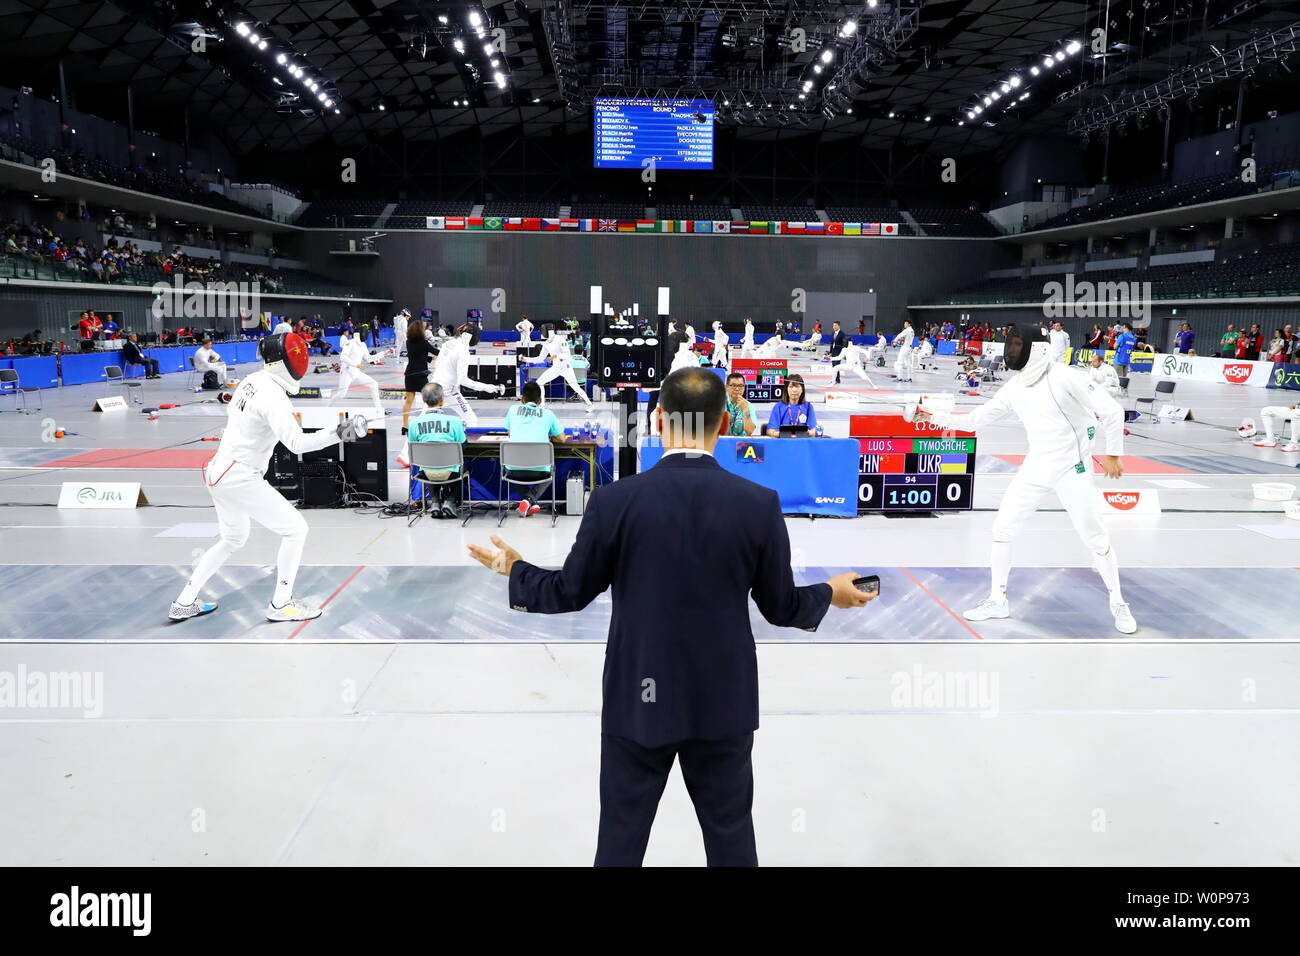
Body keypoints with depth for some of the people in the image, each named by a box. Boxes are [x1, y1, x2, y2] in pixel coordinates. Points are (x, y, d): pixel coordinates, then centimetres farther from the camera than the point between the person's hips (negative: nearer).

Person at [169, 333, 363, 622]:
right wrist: (336, 435, -44)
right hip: (240, 479, -9)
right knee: (295, 529, -1)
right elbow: (297, 443, -34)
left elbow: (232, 414, 24)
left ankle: (184, 603, 27)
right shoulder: (273, 396, -21)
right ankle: (281, 604, 4)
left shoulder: (251, 381, 7)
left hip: (219, 473, 9)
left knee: (233, 540, 26)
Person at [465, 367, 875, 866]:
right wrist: (832, 593, 21)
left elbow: (570, 593, -4)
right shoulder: (759, 503, -10)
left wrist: (513, 569, 17)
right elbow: (780, 608, -1)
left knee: (621, 840, 13)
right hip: (723, 703, 1)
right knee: (731, 837, 16)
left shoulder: (616, 499, -13)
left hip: (637, 701, -1)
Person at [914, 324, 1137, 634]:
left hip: (1071, 468, -6)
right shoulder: (1014, 388, 2)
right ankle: (997, 600, 16)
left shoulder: (1064, 377, -18)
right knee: (1002, 530, 3)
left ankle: (1117, 603, 21)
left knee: (1096, 539, 0)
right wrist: (935, 416, 4)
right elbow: (974, 420, 11)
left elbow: (1112, 410, -15)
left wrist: (1113, 453, -13)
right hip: (1035, 468, 6)